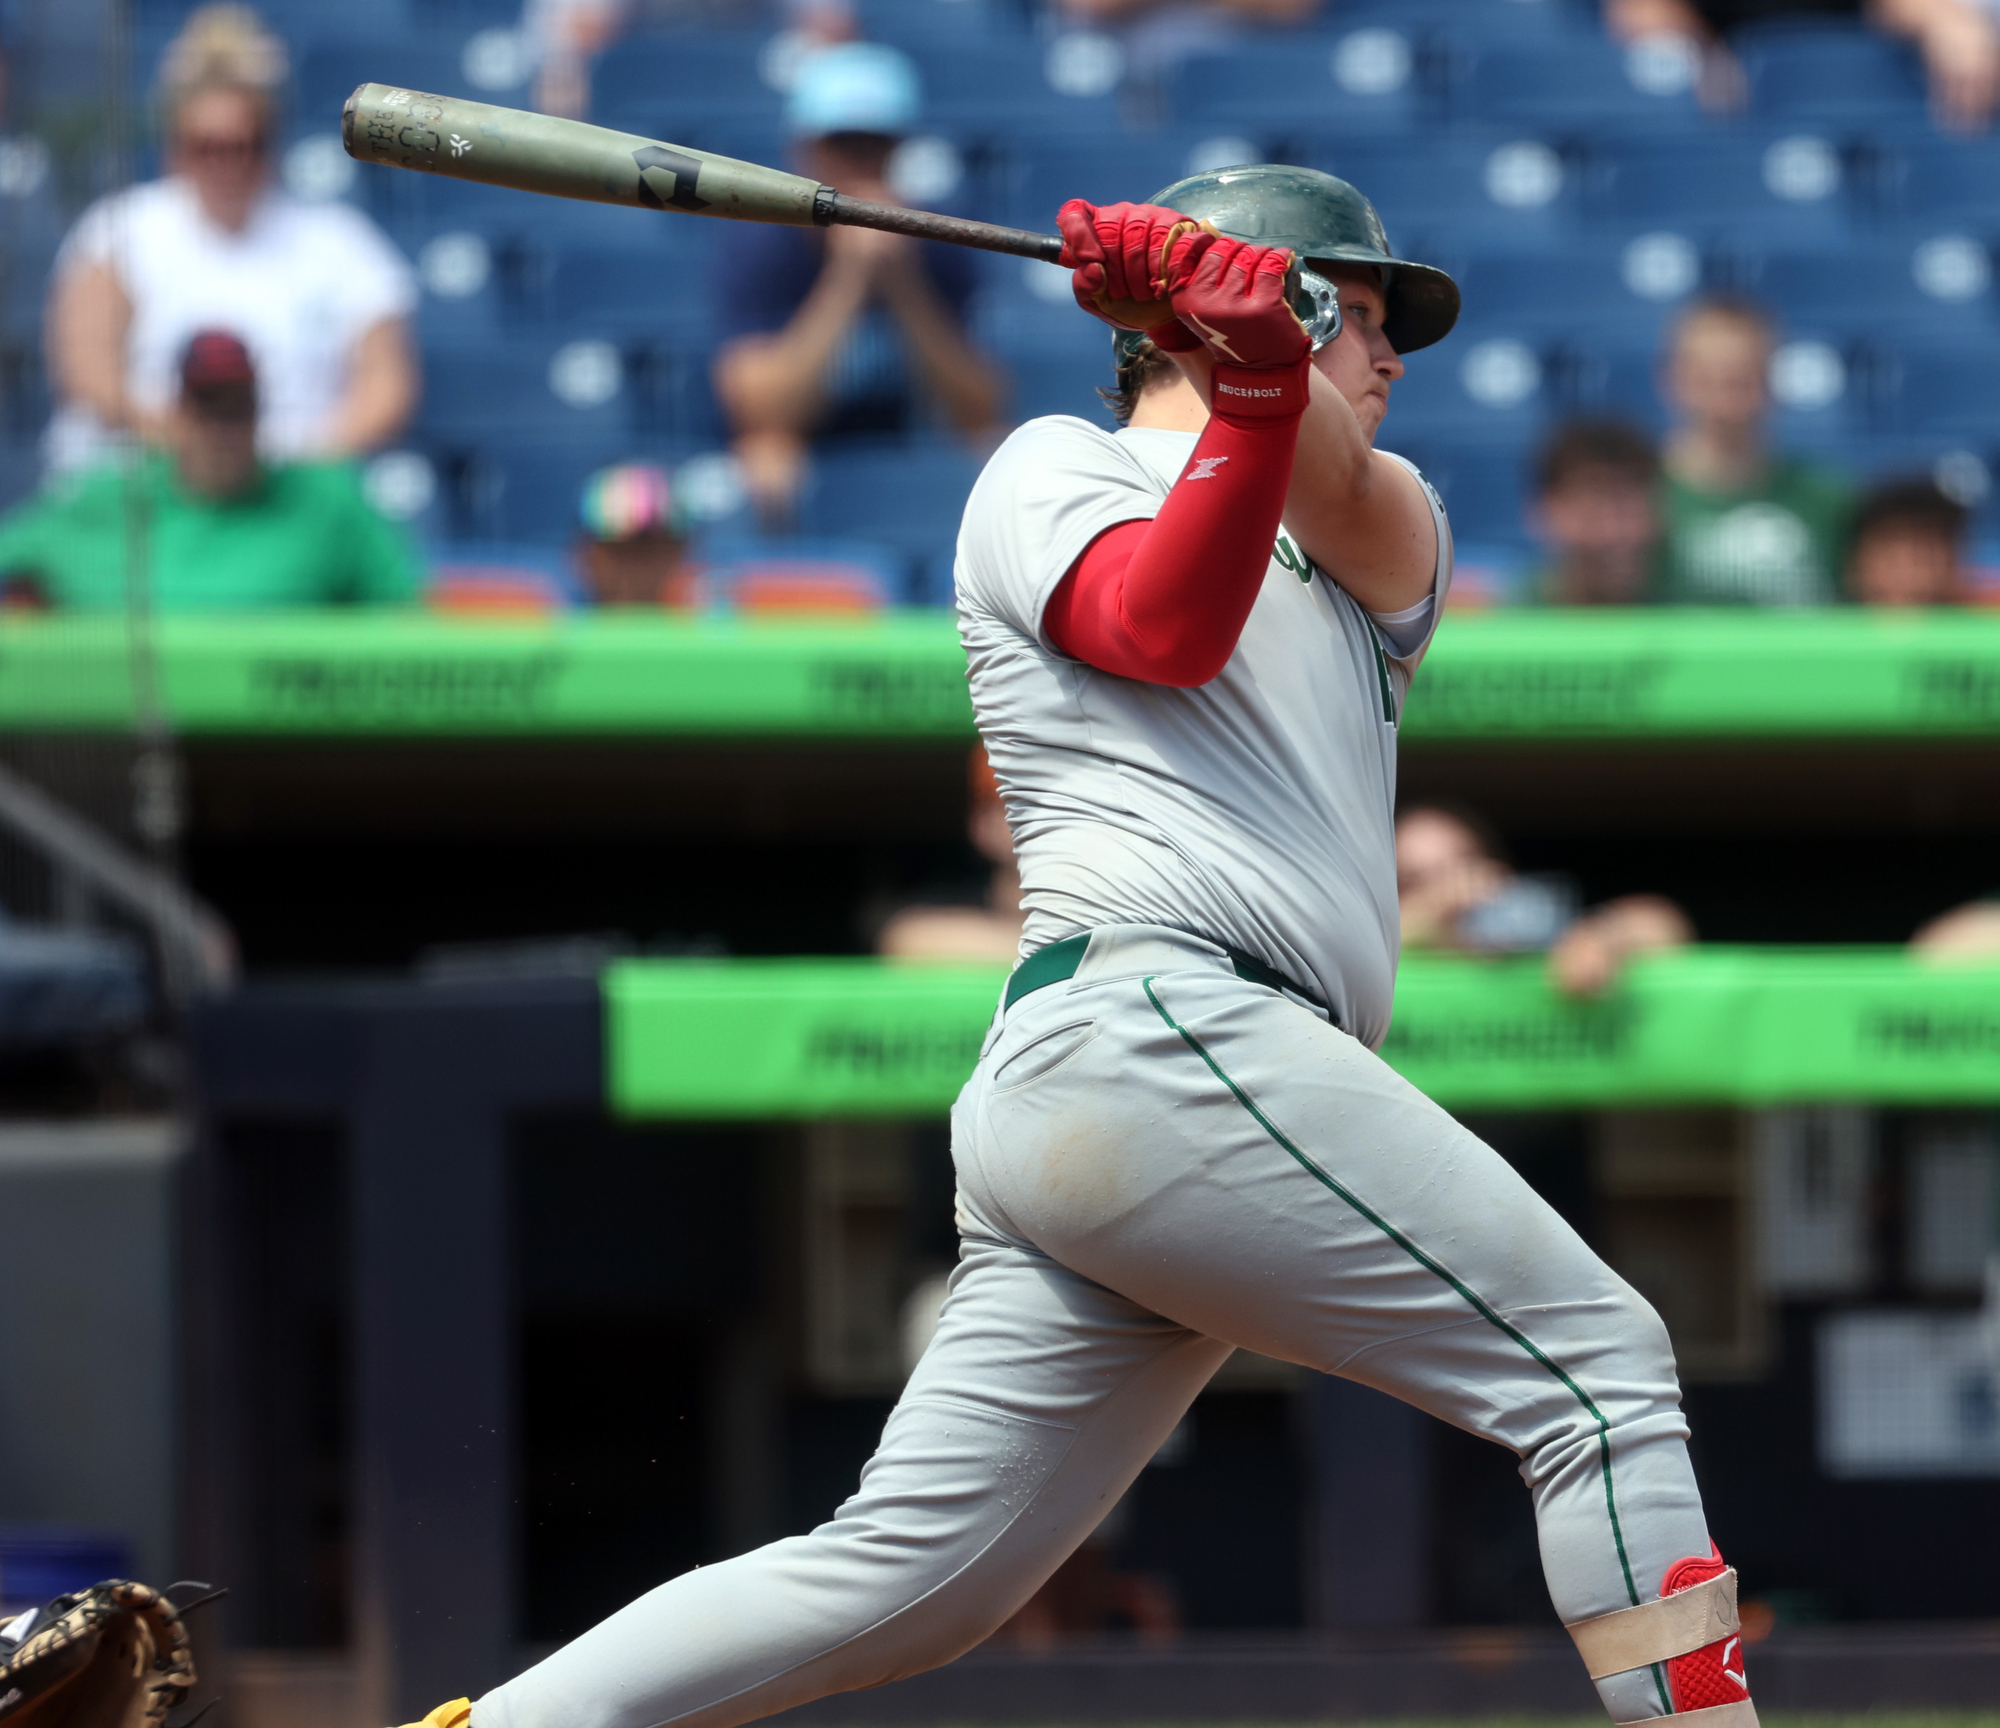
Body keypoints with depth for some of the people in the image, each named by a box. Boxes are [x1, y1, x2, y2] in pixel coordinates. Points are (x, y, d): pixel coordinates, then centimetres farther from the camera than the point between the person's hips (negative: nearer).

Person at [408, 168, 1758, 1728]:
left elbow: (1353, 505, 4)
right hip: (1160, 1029, -7)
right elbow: (1160, 629, -9)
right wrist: (1250, 402, -18)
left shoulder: (1383, 524, 29)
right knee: (1601, 1365, -11)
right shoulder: (1059, 471, 13)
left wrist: (1266, 361, -14)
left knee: (902, 1583, 1)